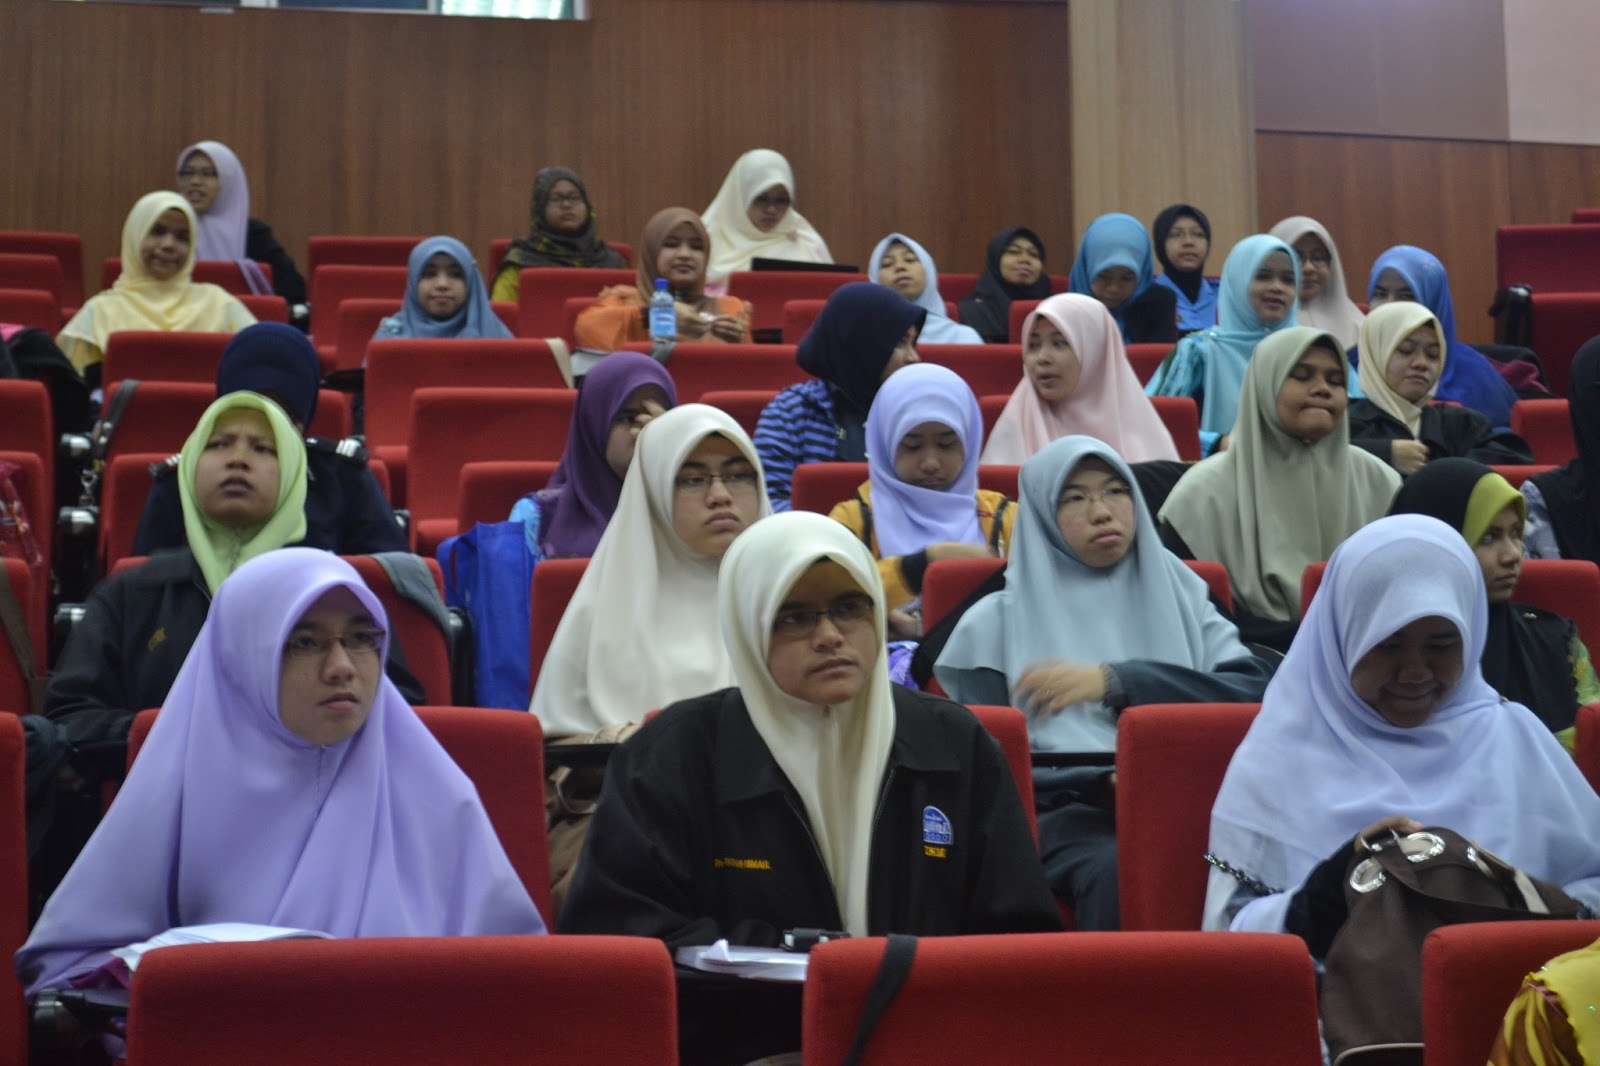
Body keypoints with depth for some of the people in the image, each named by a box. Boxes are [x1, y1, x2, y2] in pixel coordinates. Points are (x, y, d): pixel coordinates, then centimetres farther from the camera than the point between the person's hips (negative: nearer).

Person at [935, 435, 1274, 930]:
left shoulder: (1180, 596, 19)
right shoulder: (999, 620, 13)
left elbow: (1256, 690, 3)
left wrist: (1116, 682, -8)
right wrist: (1105, 781, -10)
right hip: (1066, 807, -2)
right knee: (1118, 873, -37)